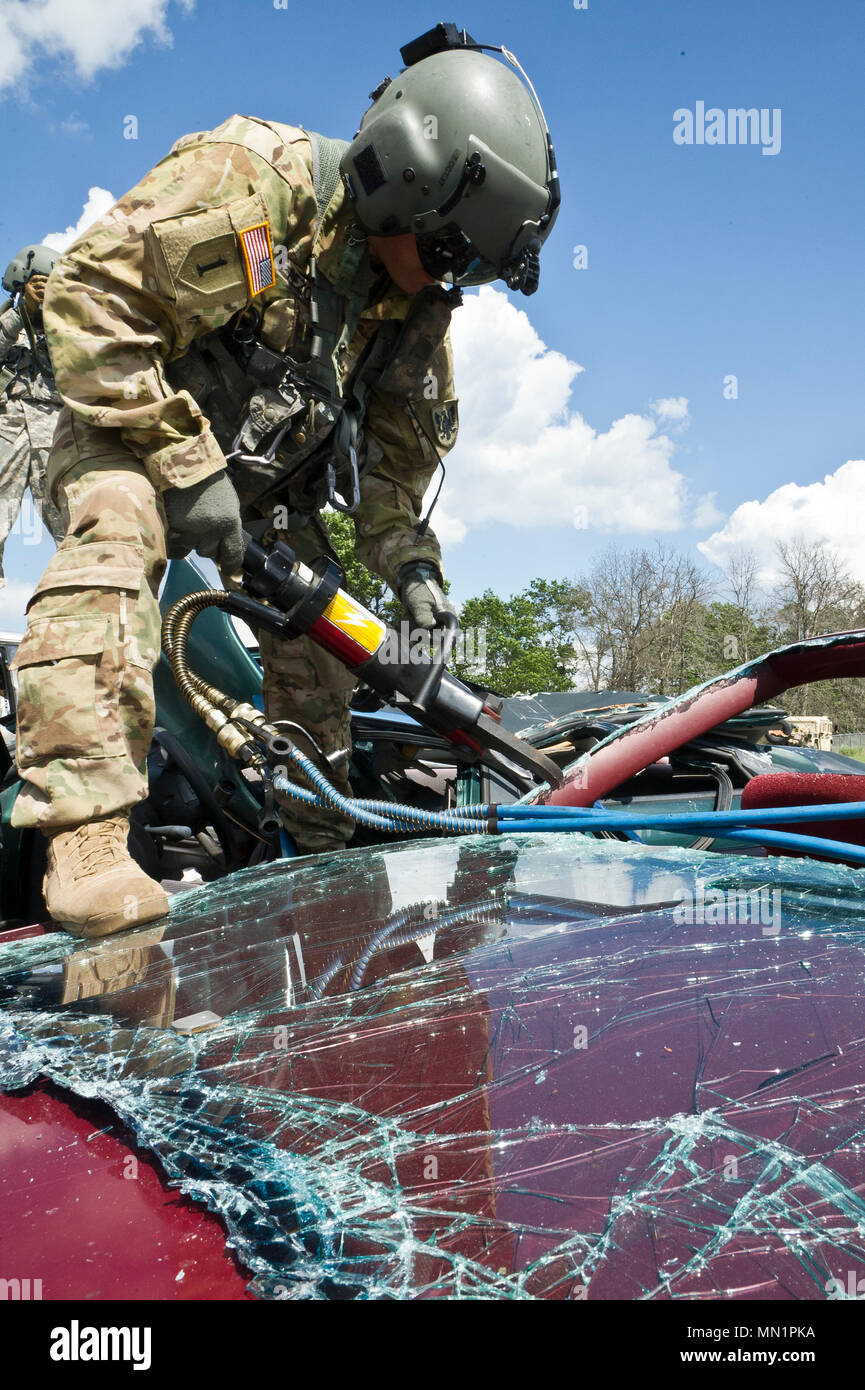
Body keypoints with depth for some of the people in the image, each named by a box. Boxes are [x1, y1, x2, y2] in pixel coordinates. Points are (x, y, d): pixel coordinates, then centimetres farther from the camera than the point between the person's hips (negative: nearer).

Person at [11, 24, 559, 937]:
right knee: (116, 535, -35)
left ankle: (324, 844, 21)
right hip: (132, 430, -6)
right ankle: (86, 840, -41)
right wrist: (185, 462, -30)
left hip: (267, 474, 7)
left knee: (314, 630, 4)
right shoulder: (243, 178, -25)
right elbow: (88, 295, -27)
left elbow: (404, 442, 7)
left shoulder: (416, 302, -3)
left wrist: (407, 560, -8)